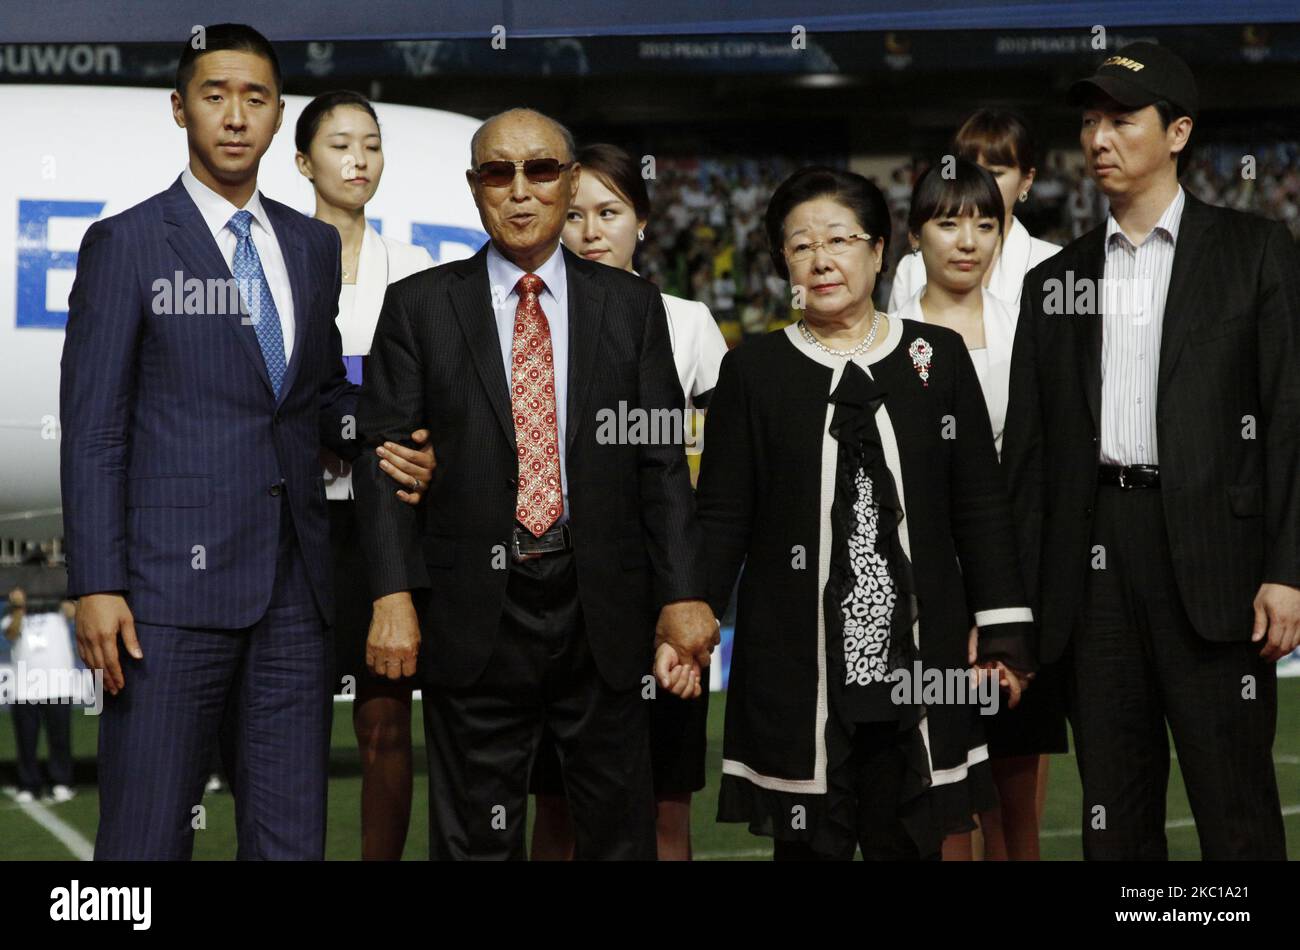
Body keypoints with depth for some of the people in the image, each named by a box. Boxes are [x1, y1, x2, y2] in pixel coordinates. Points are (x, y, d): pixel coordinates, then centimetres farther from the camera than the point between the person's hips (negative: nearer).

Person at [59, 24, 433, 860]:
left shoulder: (315, 246, 15)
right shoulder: (126, 244, -1)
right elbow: (93, 428, -4)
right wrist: (97, 586, -12)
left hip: (295, 582, 5)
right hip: (175, 579, -5)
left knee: (293, 834, 7)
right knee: (147, 835, -4)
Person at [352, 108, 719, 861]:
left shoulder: (631, 304, 8)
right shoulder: (420, 305, 4)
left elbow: (663, 461, 4)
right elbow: (382, 457, 0)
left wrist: (684, 594, -4)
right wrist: (393, 594, -11)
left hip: (602, 608, 1)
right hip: (475, 619, -1)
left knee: (619, 831, 8)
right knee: (477, 836, 7)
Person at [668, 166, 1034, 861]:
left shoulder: (938, 357, 7)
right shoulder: (752, 372, 4)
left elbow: (980, 504, 7)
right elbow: (722, 517, 2)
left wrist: (1003, 628, 2)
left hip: (914, 668, 1)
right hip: (796, 671, -1)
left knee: (911, 841, 5)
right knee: (810, 845, 4)